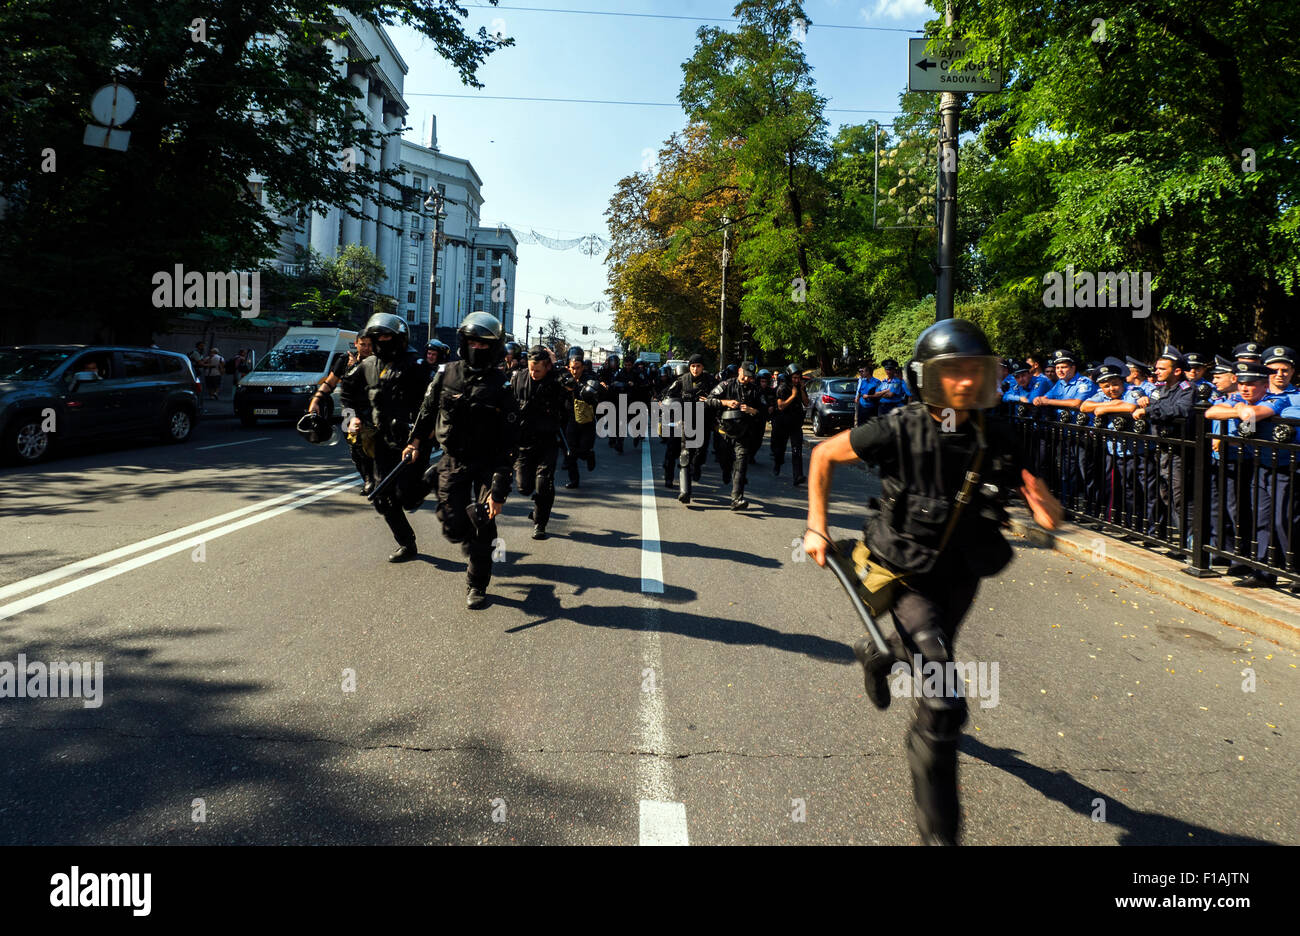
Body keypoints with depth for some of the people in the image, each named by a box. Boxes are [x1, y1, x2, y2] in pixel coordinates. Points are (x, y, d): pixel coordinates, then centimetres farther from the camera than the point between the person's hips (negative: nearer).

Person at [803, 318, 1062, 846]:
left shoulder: (996, 440, -11)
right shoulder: (899, 431, -21)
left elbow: (1050, 519, -6)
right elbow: (823, 456, -5)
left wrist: (1042, 502, -30)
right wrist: (816, 528, -7)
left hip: (960, 573, 5)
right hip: (909, 577, -5)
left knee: (928, 651, 32)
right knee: (944, 703, -18)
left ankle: (877, 655, 68)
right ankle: (939, 830, -3)